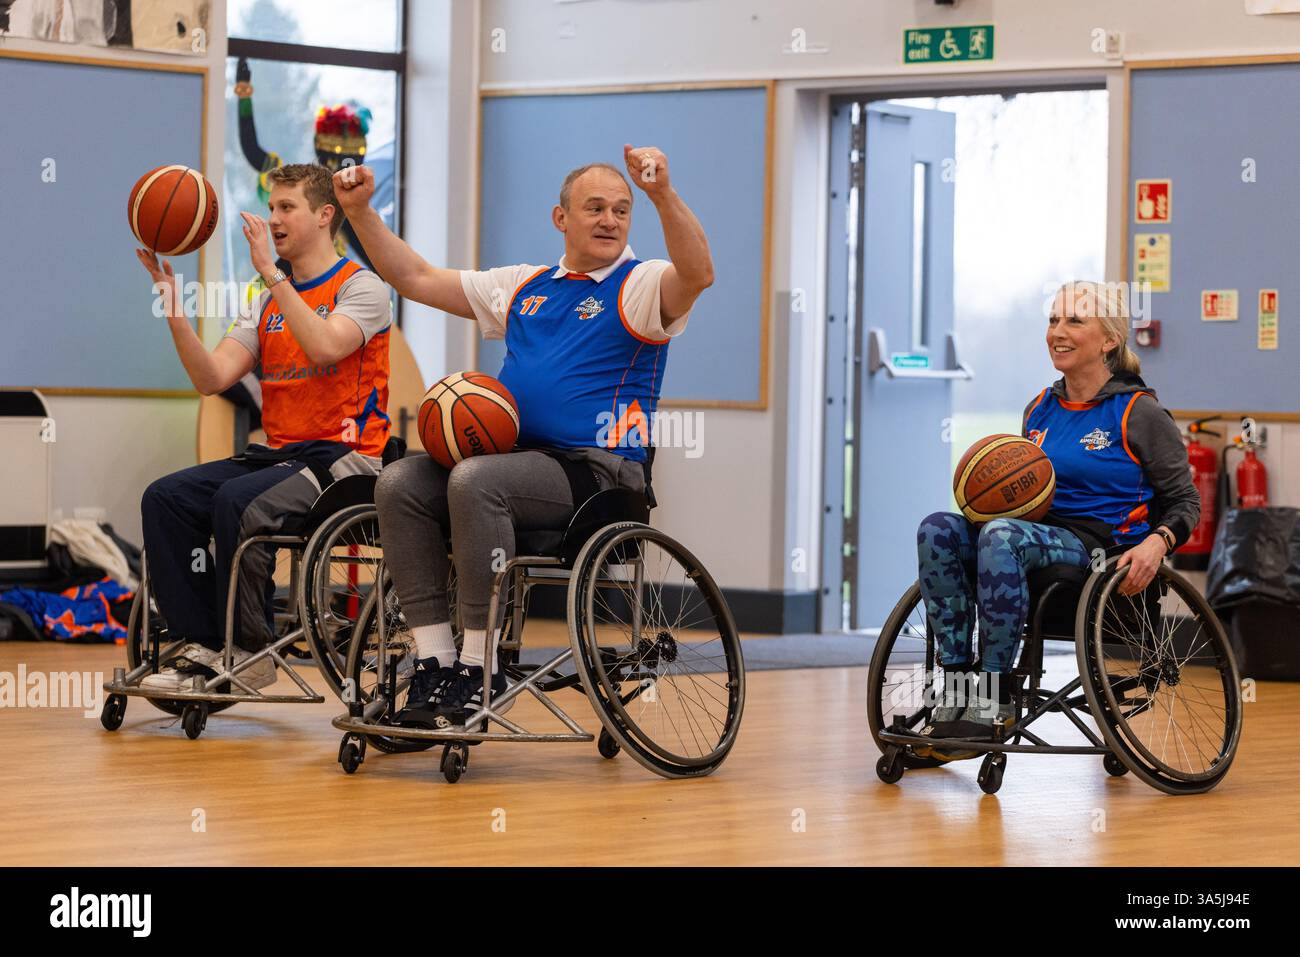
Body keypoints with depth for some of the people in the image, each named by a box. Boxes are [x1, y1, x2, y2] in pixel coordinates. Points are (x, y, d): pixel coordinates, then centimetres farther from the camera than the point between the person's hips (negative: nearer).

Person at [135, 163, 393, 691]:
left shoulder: (360, 286, -2)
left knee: (237, 502, -31)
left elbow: (324, 347, -24)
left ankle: (248, 654, -16)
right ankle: (201, 645, -10)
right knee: (166, 497, -12)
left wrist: (272, 273, -22)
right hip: (277, 452, 7)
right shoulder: (268, 302, 17)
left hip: (343, 456, -7)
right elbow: (211, 379, 5)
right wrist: (173, 306, -7)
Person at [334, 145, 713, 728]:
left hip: (599, 472, -6)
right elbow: (415, 278, 26)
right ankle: (434, 660, -18)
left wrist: (663, 195, -36)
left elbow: (698, 274, -21)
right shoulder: (523, 287, 22)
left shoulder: (639, 287, 4)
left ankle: (480, 665, -27)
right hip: (516, 456, 6)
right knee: (400, 483, -16)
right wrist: (360, 211, 16)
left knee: (475, 479, -32)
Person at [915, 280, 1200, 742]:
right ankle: (957, 682, -25)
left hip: (1100, 547, -6)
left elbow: (1184, 500, 4)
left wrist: (1157, 541, -18)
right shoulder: (1040, 409, 18)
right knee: (937, 528, -22)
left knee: (1002, 536, -36)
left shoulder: (1138, 413, 0)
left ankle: (995, 696, -30)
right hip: (1040, 537, 6)